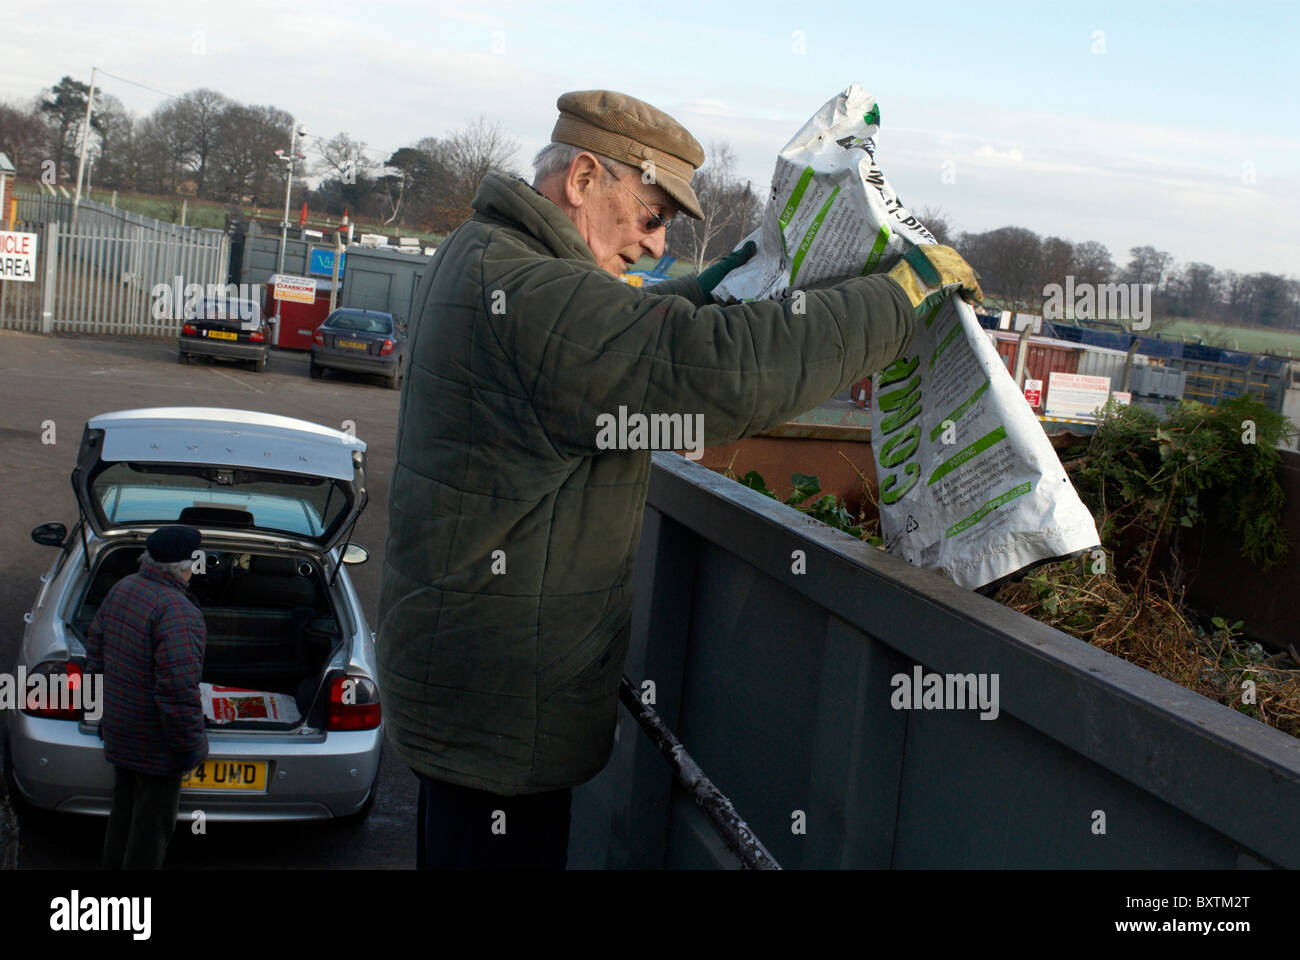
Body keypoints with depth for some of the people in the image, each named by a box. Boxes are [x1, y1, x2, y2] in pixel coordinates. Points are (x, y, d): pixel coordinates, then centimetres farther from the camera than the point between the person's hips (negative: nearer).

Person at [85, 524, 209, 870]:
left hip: (122, 724, 8)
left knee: (126, 807, 23)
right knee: (154, 819, 7)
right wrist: (187, 744, -19)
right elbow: (178, 686, -31)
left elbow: (97, 650, 10)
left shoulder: (123, 589, -1)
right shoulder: (178, 612, -27)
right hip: (156, 738, -8)